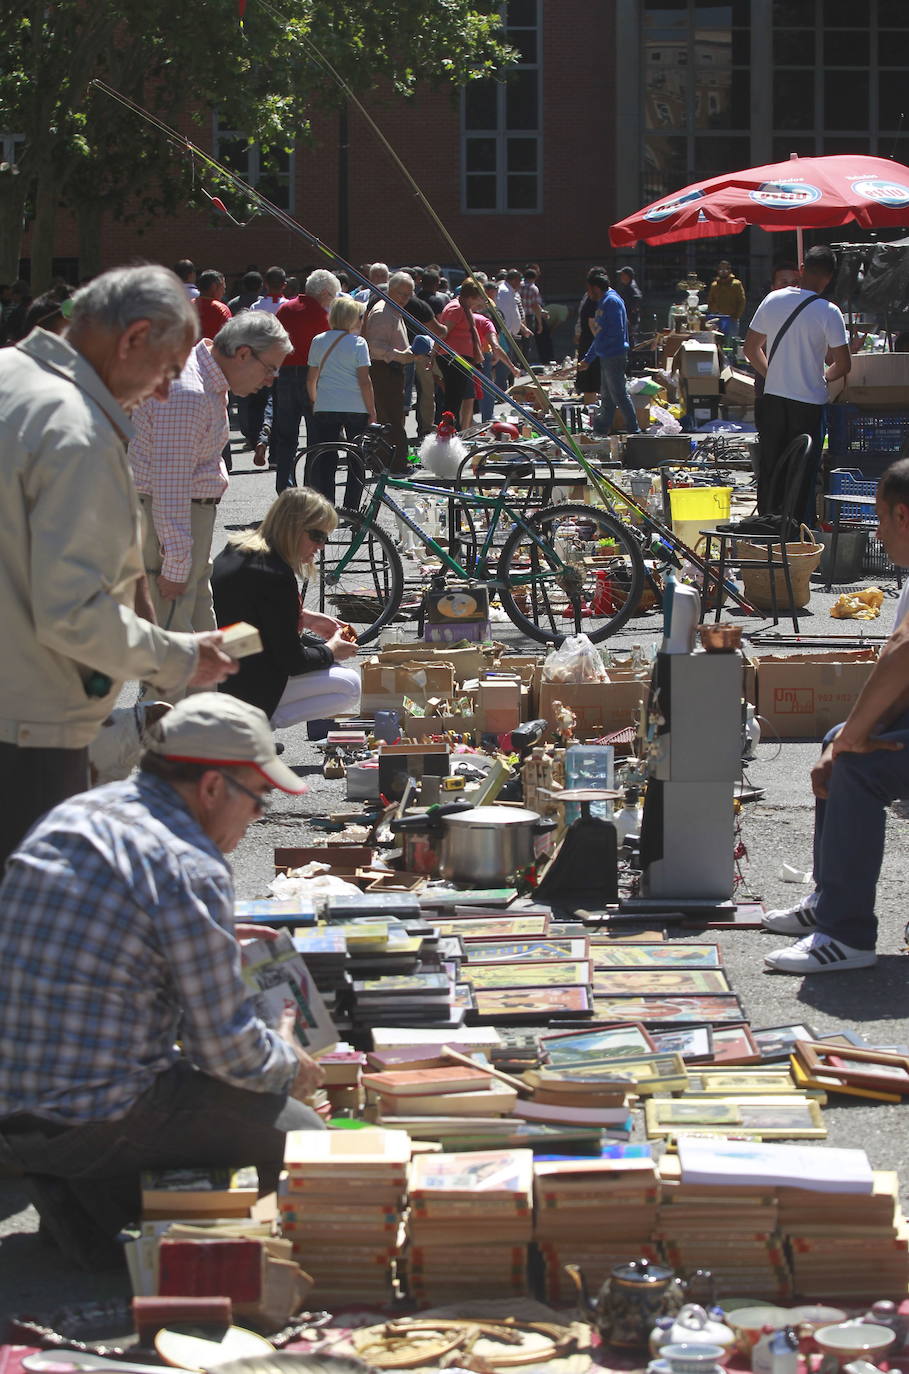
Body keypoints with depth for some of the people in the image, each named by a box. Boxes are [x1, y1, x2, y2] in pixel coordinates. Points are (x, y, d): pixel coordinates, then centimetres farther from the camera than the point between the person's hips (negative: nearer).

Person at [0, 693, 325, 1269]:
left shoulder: (69, 816, 9)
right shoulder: (190, 872, -16)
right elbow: (229, 1051, -11)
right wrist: (289, 1063, 11)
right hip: (93, 1124, -8)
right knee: (298, 1132, 7)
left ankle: (78, 1195, 9)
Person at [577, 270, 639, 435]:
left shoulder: (612, 301, -14)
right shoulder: (603, 302, 18)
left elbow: (616, 331, -21)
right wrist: (587, 359, 25)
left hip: (615, 356, -10)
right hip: (606, 357, 10)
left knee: (619, 395, -7)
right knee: (606, 397, 15)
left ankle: (634, 431, -4)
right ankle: (600, 431, 22)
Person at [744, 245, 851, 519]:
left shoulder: (773, 300, 0)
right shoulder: (828, 312, -13)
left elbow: (751, 348, 9)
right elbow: (843, 365, -11)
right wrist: (823, 377, 9)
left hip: (773, 398, 4)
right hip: (809, 403, -4)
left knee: (769, 469, 14)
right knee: (803, 476, 4)